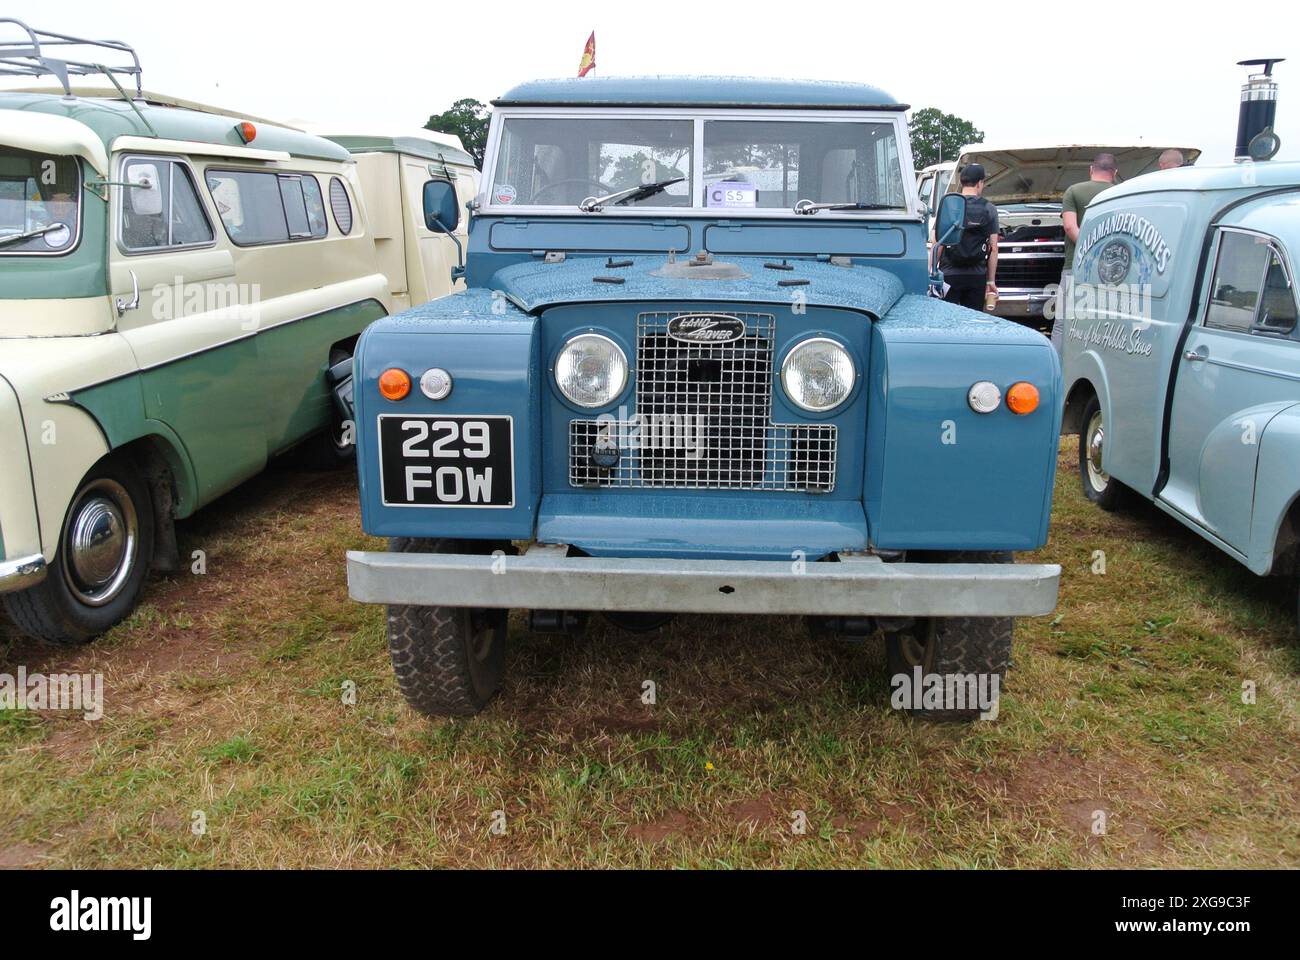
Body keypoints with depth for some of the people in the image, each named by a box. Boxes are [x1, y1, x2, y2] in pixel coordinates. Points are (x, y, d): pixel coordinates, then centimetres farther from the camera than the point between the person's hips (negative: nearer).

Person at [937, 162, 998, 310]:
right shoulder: (989, 210, 3)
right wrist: (991, 281, 8)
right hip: (977, 277, 2)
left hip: (949, 276, -2)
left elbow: (938, 244, -7)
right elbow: (993, 249, 3)